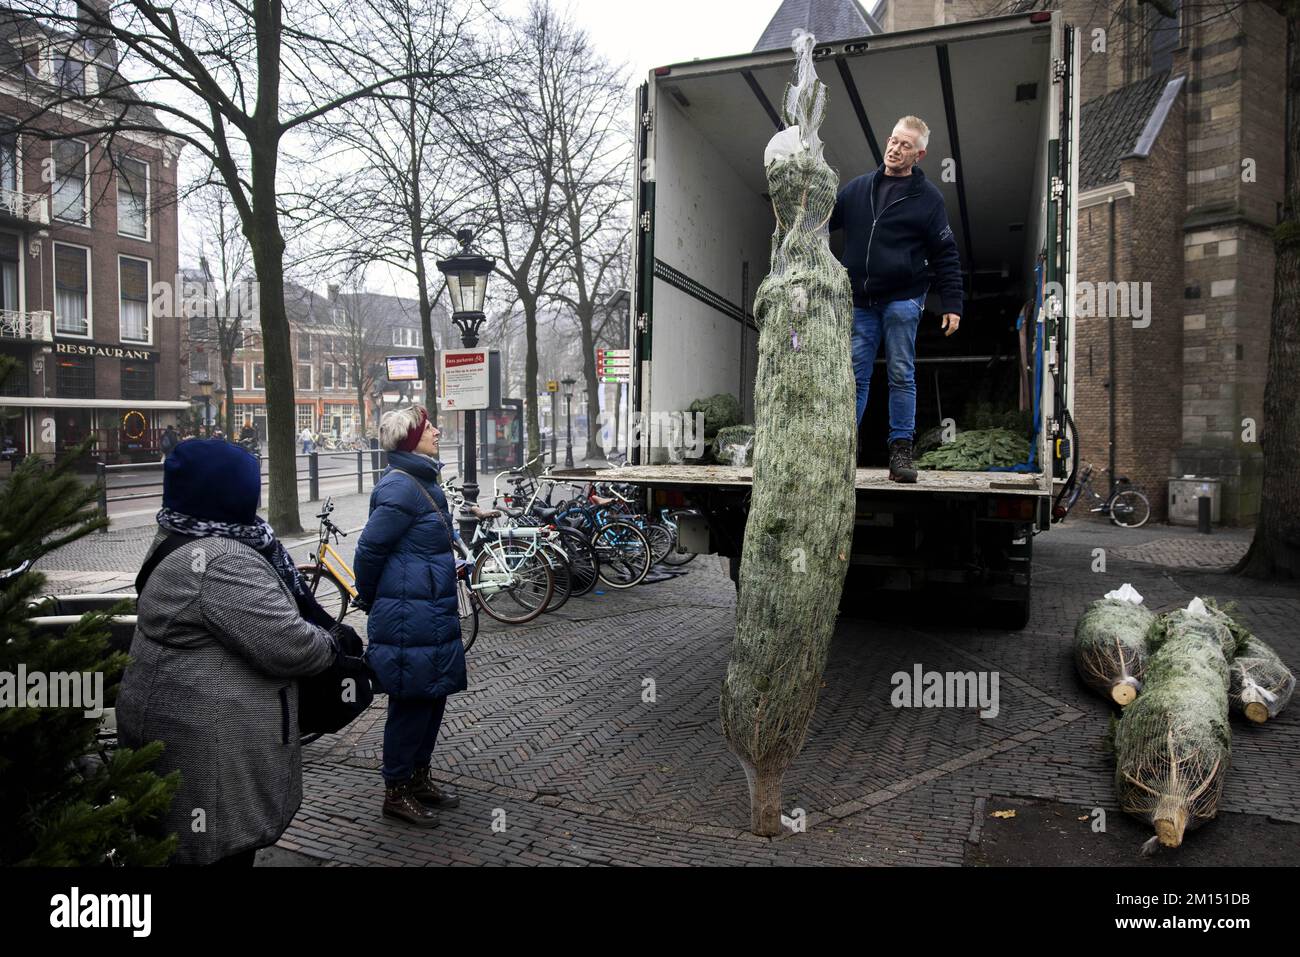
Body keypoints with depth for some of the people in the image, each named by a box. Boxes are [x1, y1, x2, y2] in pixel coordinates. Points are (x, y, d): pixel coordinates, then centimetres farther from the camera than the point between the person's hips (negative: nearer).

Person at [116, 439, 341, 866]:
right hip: (212, 746, -10)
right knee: (224, 847, 6)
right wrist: (329, 644, -8)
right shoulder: (220, 562, -26)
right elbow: (289, 645, -27)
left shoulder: (184, 541, 9)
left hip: (186, 726, 10)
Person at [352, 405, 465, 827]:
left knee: (433, 696, 18)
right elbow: (371, 547, -18)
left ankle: (419, 777, 33)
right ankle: (396, 792, 17)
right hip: (410, 616, -10)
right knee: (412, 701, 2)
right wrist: (369, 599, -4)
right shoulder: (401, 487, -19)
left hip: (433, 611, 10)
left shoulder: (422, 481, 13)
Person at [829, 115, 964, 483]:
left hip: (902, 300, -3)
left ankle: (901, 449, 5)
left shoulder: (927, 197, 2)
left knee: (901, 376, -1)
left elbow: (946, 256, 2)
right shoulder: (858, 188, 11)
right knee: (854, 376, 2)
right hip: (860, 302, 3)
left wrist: (952, 304, -5)